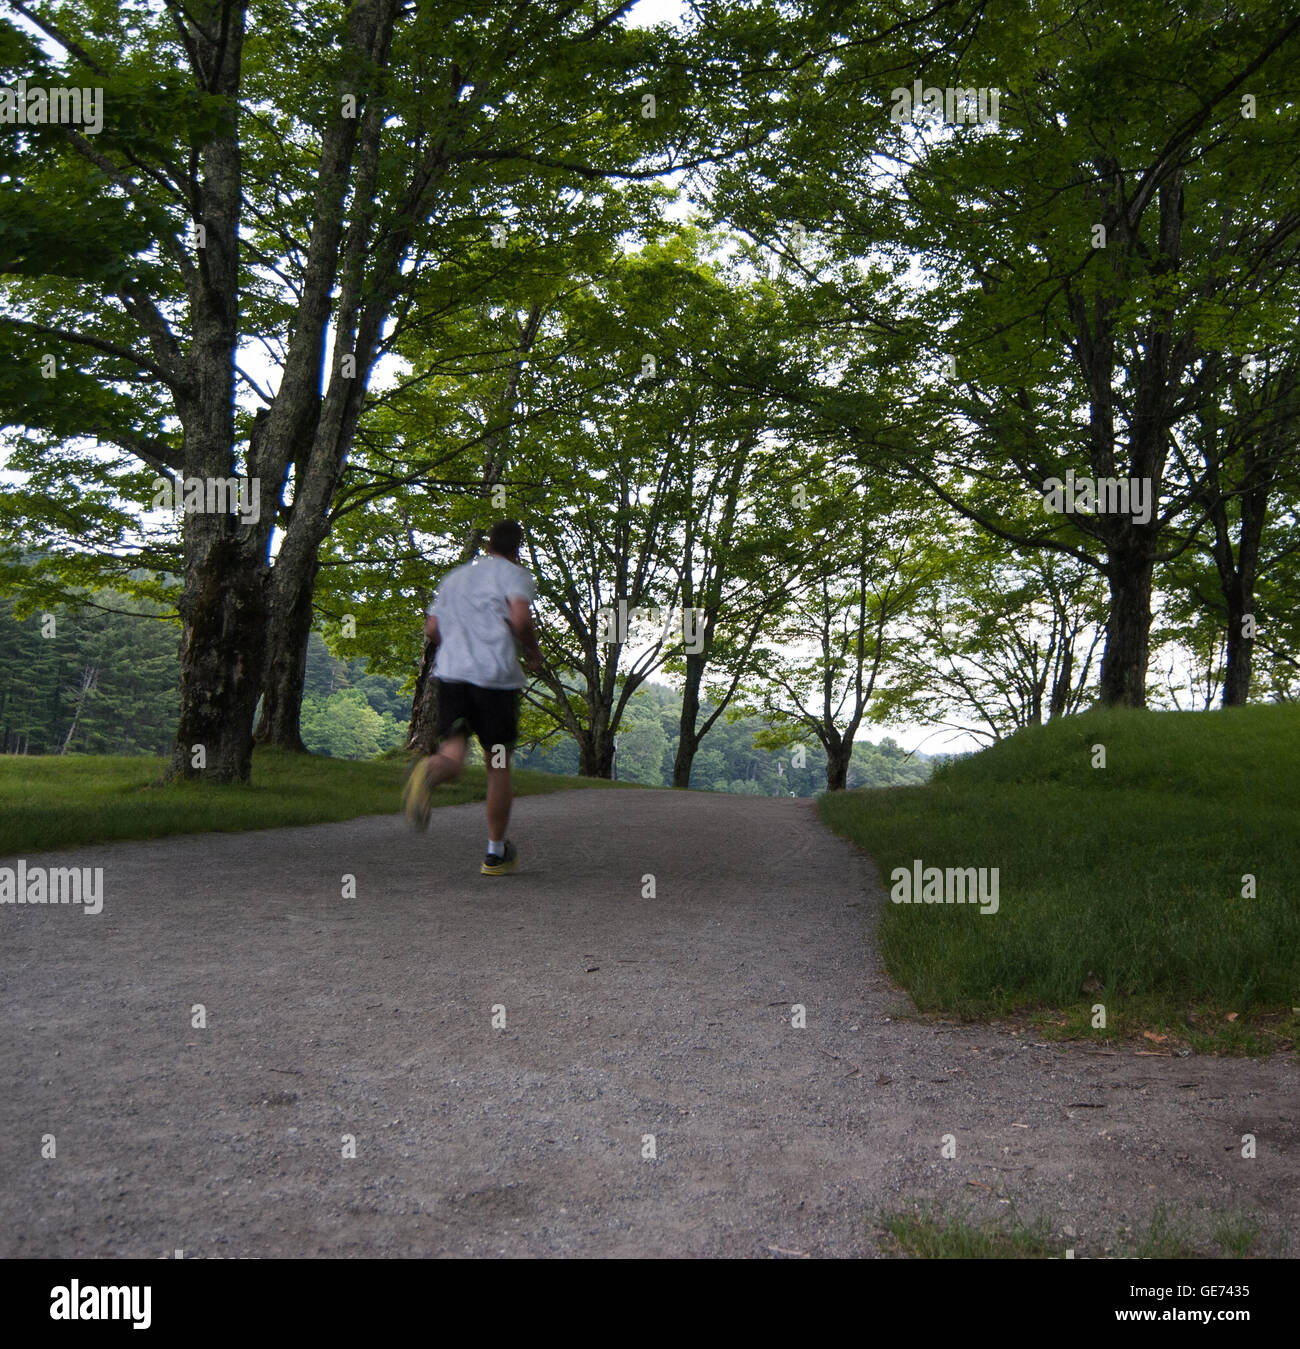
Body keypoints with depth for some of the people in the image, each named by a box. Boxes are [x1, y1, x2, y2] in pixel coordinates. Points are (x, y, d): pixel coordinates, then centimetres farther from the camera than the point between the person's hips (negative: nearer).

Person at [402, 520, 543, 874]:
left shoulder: (455, 576, 23)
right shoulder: (515, 575, 5)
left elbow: (432, 629, 18)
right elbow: (520, 619, -14)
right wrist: (534, 652, 4)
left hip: (451, 672, 4)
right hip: (496, 676, -3)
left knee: (453, 755, -3)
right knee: (498, 766, 9)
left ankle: (428, 773, -41)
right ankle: (496, 853, 16)